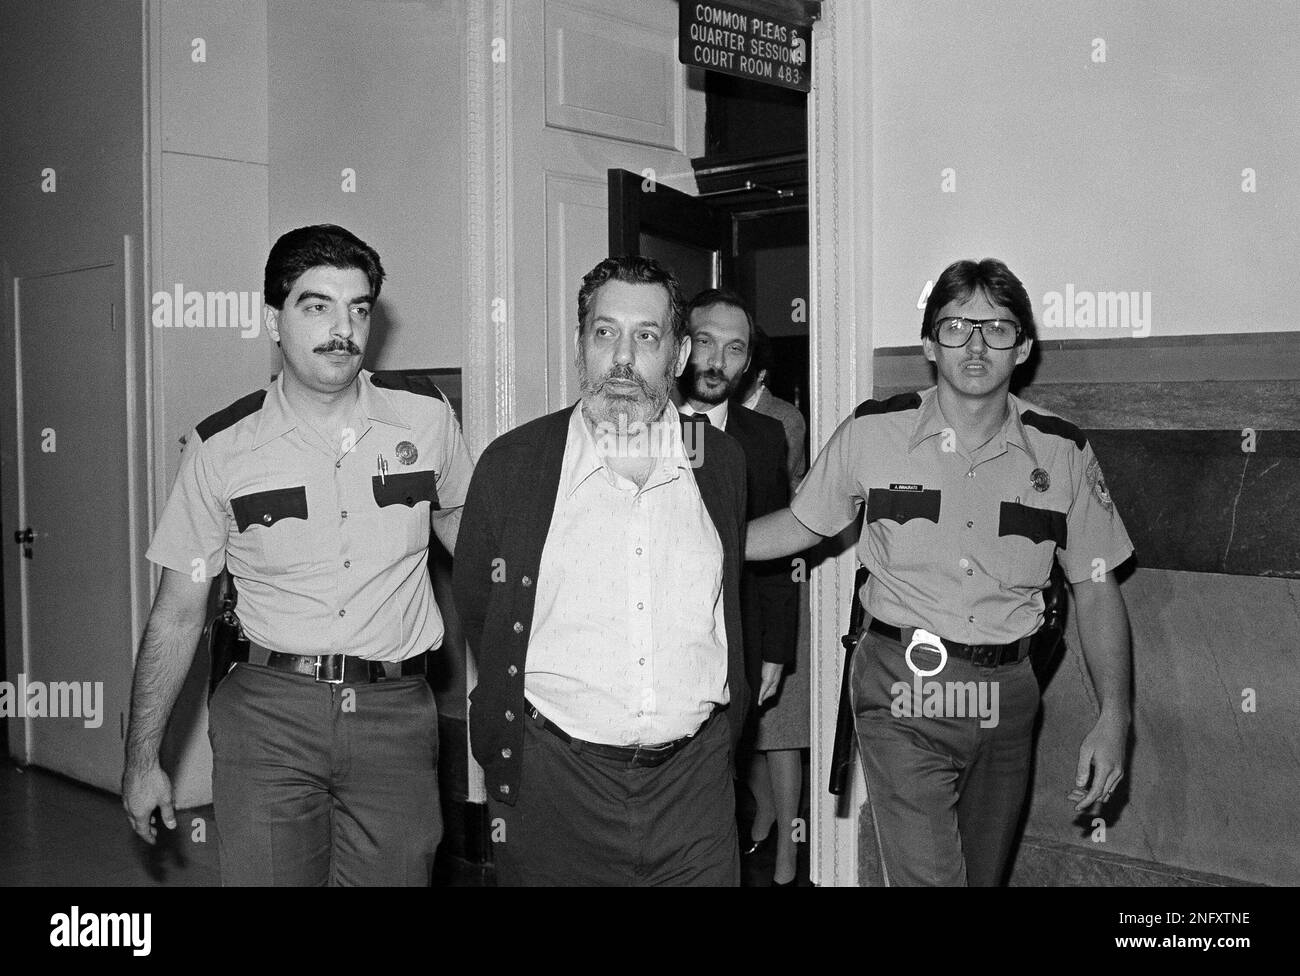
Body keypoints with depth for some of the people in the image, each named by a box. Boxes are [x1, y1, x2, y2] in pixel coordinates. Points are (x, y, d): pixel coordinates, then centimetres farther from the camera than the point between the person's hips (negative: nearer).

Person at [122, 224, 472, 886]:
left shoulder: (426, 416, 0)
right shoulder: (220, 447, -3)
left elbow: (466, 534, 16)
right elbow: (178, 612, 3)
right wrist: (142, 757, 3)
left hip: (395, 716, 1)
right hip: (267, 715, -1)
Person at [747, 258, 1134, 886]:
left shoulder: (1063, 452, 0)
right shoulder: (872, 432, -4)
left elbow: (1095, 590, 5)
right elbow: (801, 526, 10)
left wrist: (1114, 717, -3)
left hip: (1008, 694, 3)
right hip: (902, 691, -3)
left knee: (984, 873, 17)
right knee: (927, 875, -13)